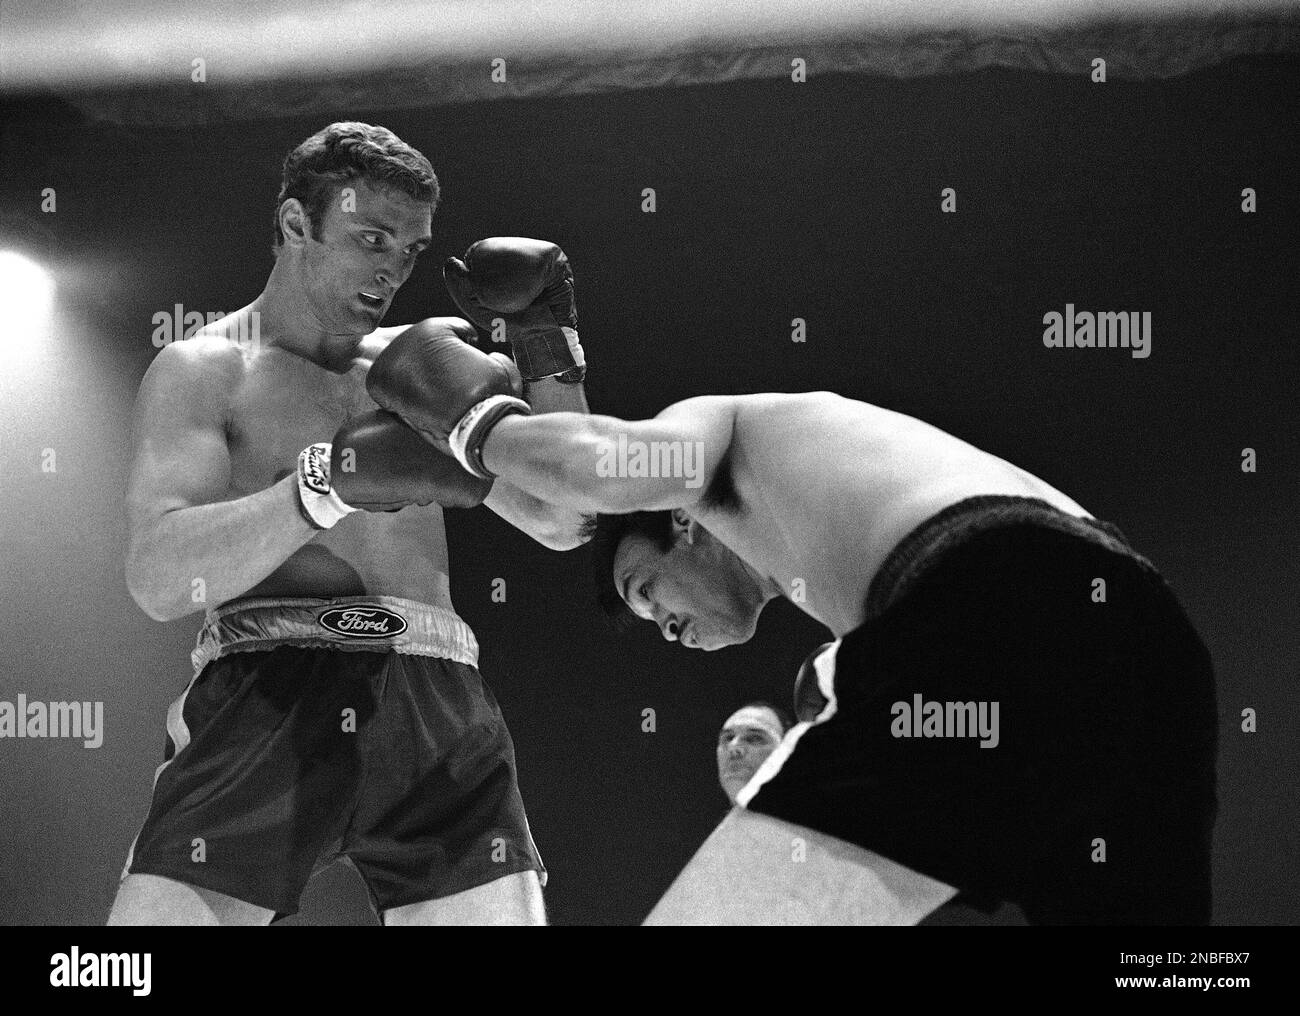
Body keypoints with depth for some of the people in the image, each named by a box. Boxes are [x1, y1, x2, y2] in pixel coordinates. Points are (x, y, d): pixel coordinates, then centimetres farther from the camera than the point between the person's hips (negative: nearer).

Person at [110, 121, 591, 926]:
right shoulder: (203, 371, 7)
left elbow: (561, 523, 19)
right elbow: (159, 580, -9)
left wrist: (550, 345, 11)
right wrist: (331, 481, -20)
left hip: (435, 708, 3)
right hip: (264, 696, -3)